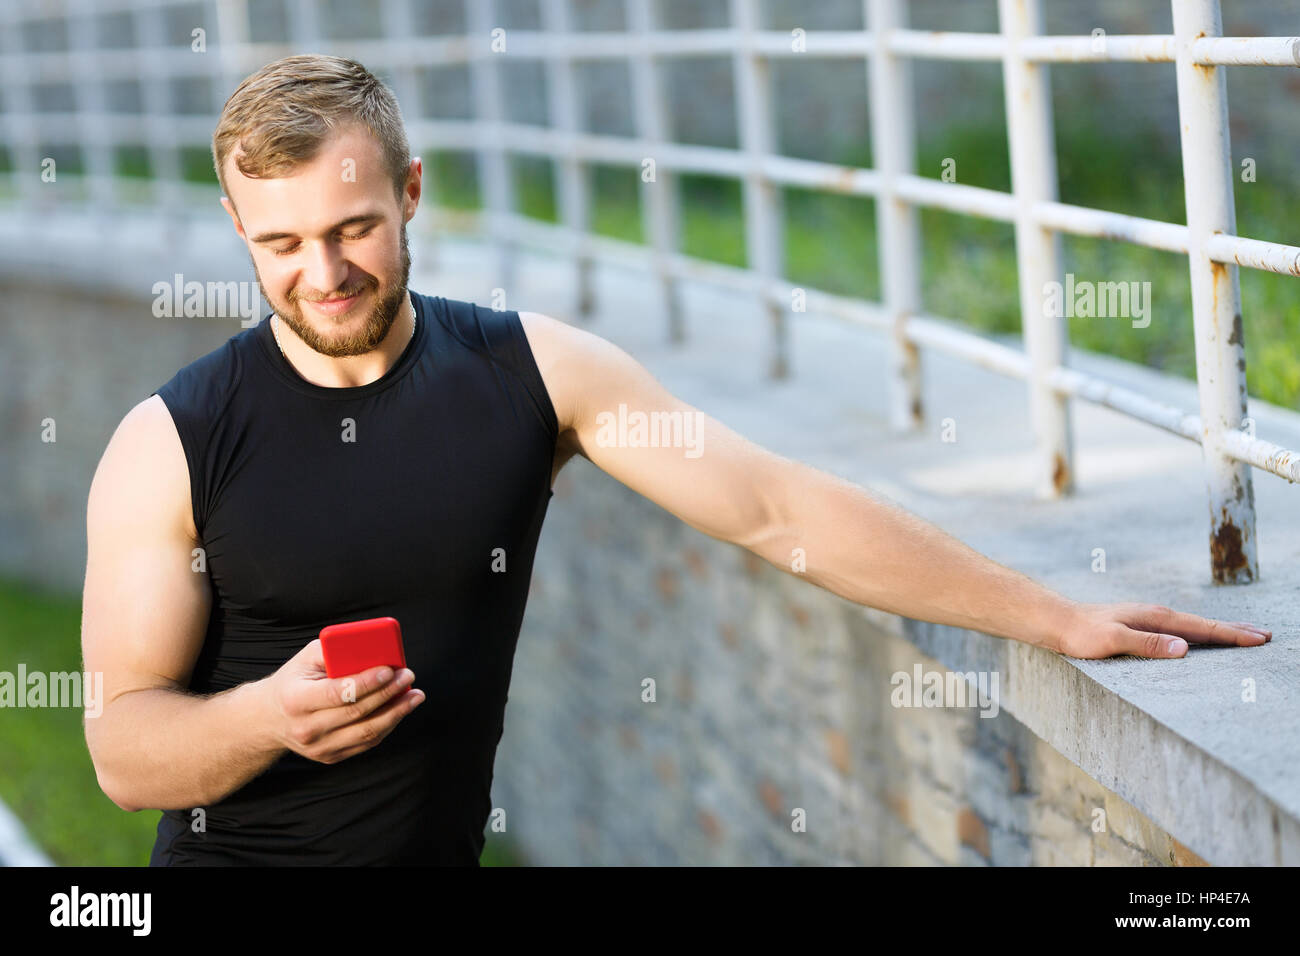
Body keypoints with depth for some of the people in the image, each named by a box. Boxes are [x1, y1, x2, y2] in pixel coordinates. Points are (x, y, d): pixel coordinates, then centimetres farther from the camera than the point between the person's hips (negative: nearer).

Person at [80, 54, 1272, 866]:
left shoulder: (529, 369, -4)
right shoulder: (172, 443, -9)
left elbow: (778, 510, -3)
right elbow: (124, 748, -8)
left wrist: (1056, 617, -5)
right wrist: (268, 716, -29)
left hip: (444, 847, 3)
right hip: (236, 860, -2)